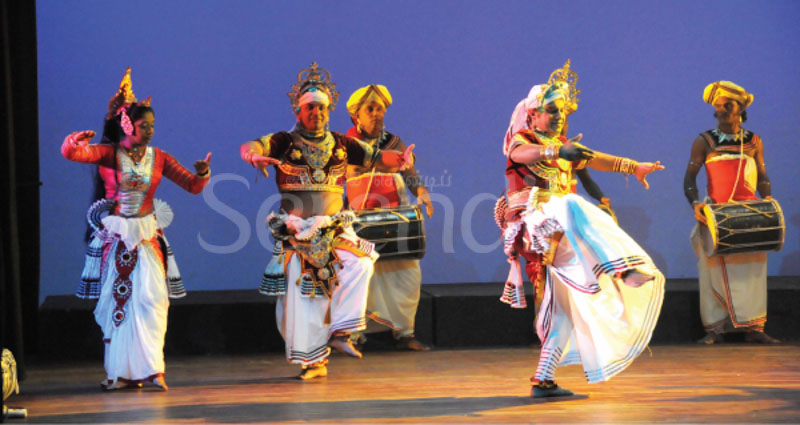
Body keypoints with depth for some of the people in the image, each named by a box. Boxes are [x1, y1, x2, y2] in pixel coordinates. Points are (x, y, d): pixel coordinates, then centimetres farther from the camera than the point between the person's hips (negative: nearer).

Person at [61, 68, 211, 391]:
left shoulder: (158, 158, 5)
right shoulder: (109, 154, -2)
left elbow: (192, 185, 4)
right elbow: (70, 153, -15)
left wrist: (202, 173, -18)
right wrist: (75, 141, -37)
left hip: (147, 236, 1)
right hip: (115, 237, -1)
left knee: (151, 298, -10)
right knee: (116, 298, 2)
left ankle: (151, 367, -9)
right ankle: (121, 371, 9)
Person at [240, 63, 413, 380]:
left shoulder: (342, 145, 10)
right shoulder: (283, 143, 1)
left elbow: (377, 158, 8)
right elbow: (248, 148, -14)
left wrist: (400, 160, -14)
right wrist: (255, 157, -38)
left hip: (334, 228, 2)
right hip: (296, 231, -2)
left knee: (360, 263, -24)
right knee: (301, 292, -5)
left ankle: (340, 331, -16)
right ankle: (313, 361, 3)